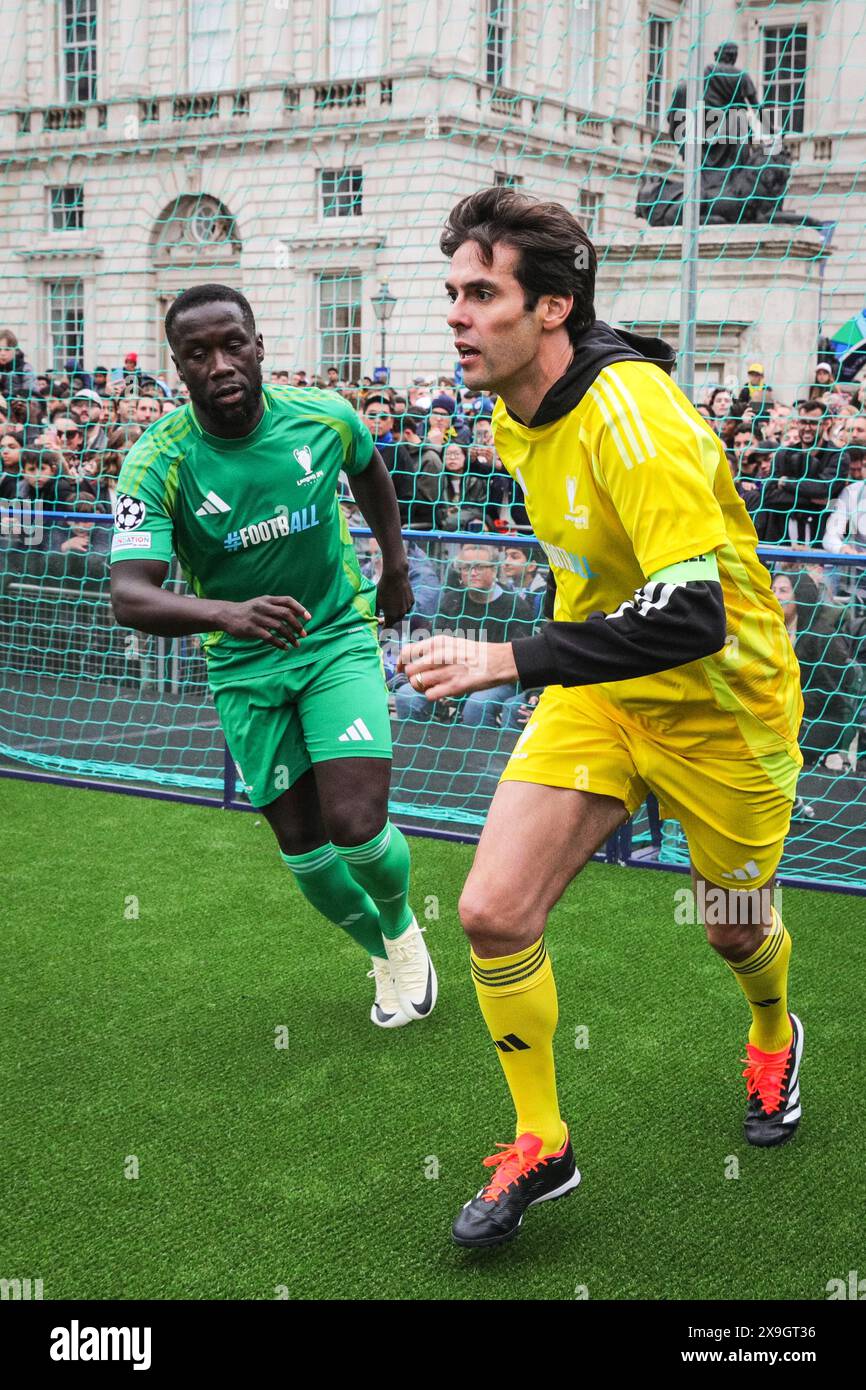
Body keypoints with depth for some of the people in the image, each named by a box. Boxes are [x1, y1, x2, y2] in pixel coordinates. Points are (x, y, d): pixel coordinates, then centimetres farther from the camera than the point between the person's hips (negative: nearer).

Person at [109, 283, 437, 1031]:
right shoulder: (158, 463, -20)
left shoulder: (325, 417, -13)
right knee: (304, 849, 8)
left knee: (357, 827, -16)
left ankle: (402, 925, 20)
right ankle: (385, 954, 38)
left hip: (339, 639, -1)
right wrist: (228, 613, -49)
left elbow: (371, 469, 12)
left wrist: (396, 568, 14)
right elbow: (129, 597, -31)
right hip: (245, 668, 1)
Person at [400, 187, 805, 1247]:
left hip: (719, 707, -6)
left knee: (735, 931, 15)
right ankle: (539, 1147, 12)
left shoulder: (631, 413, -29)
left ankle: (773, 1037, 53)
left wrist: (507, 661, -41)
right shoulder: (515, 418, -3)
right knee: (493, 913, -9)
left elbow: (692, 615, -38)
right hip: (596, 694, 6)